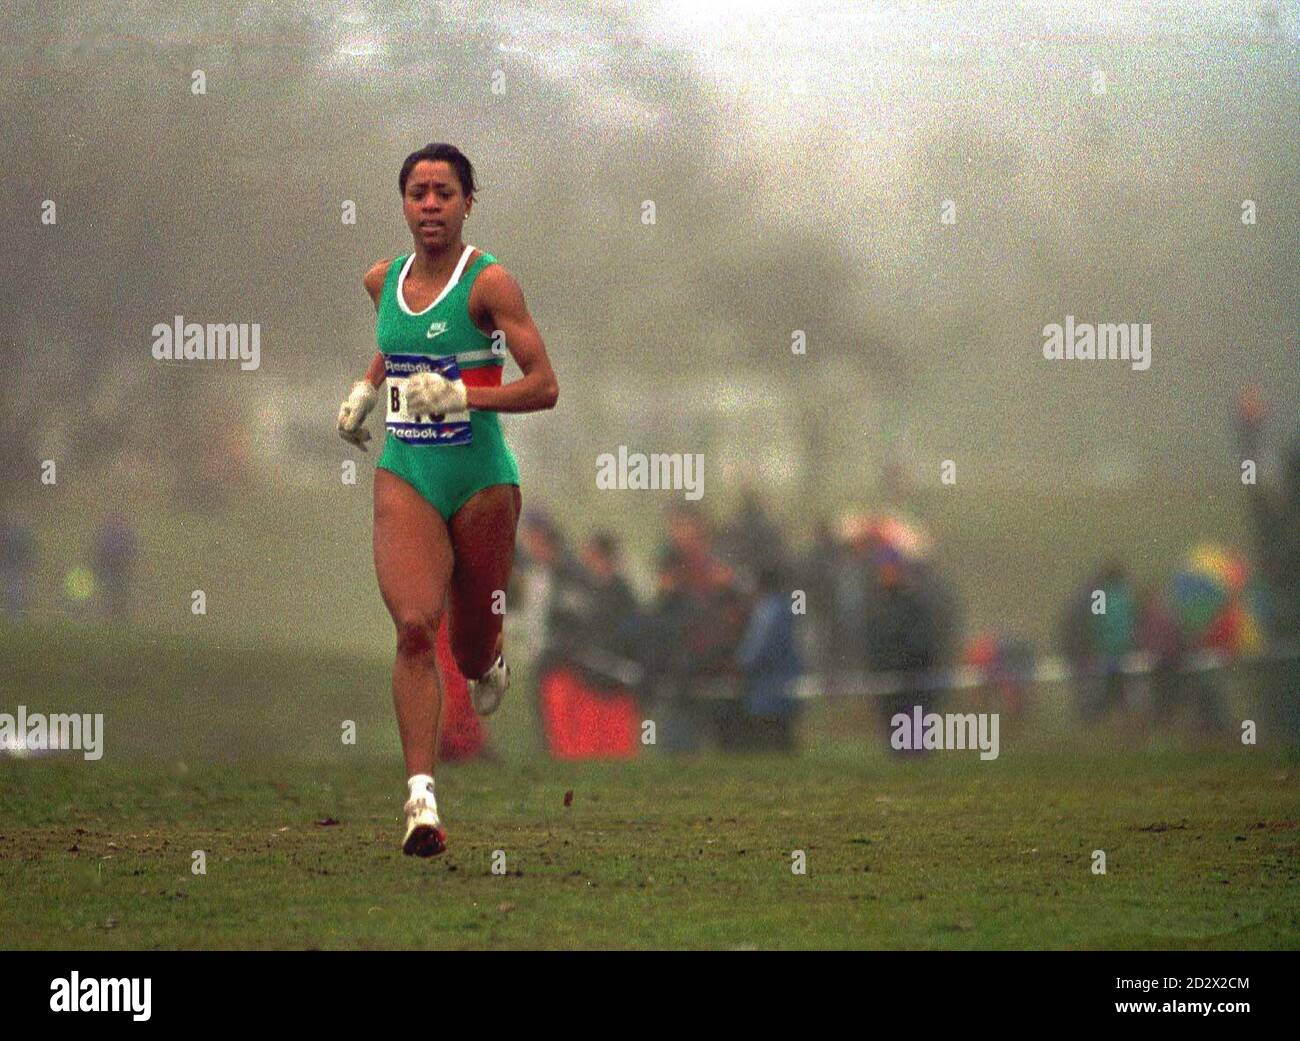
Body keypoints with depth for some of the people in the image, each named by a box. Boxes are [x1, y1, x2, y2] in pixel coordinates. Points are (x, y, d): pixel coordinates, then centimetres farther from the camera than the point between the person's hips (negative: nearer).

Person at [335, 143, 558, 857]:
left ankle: (490, 666, 50)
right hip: (405, 475, 3)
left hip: (481, 477, -3)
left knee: (472, 651, 9)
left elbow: (544, 386, -15)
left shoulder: (488, 283, -10)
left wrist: (463, 395, -26)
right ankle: (421, 798, -23)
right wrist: (365, 388, 15)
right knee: (414, 626, -19)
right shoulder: (383, 280, 7)